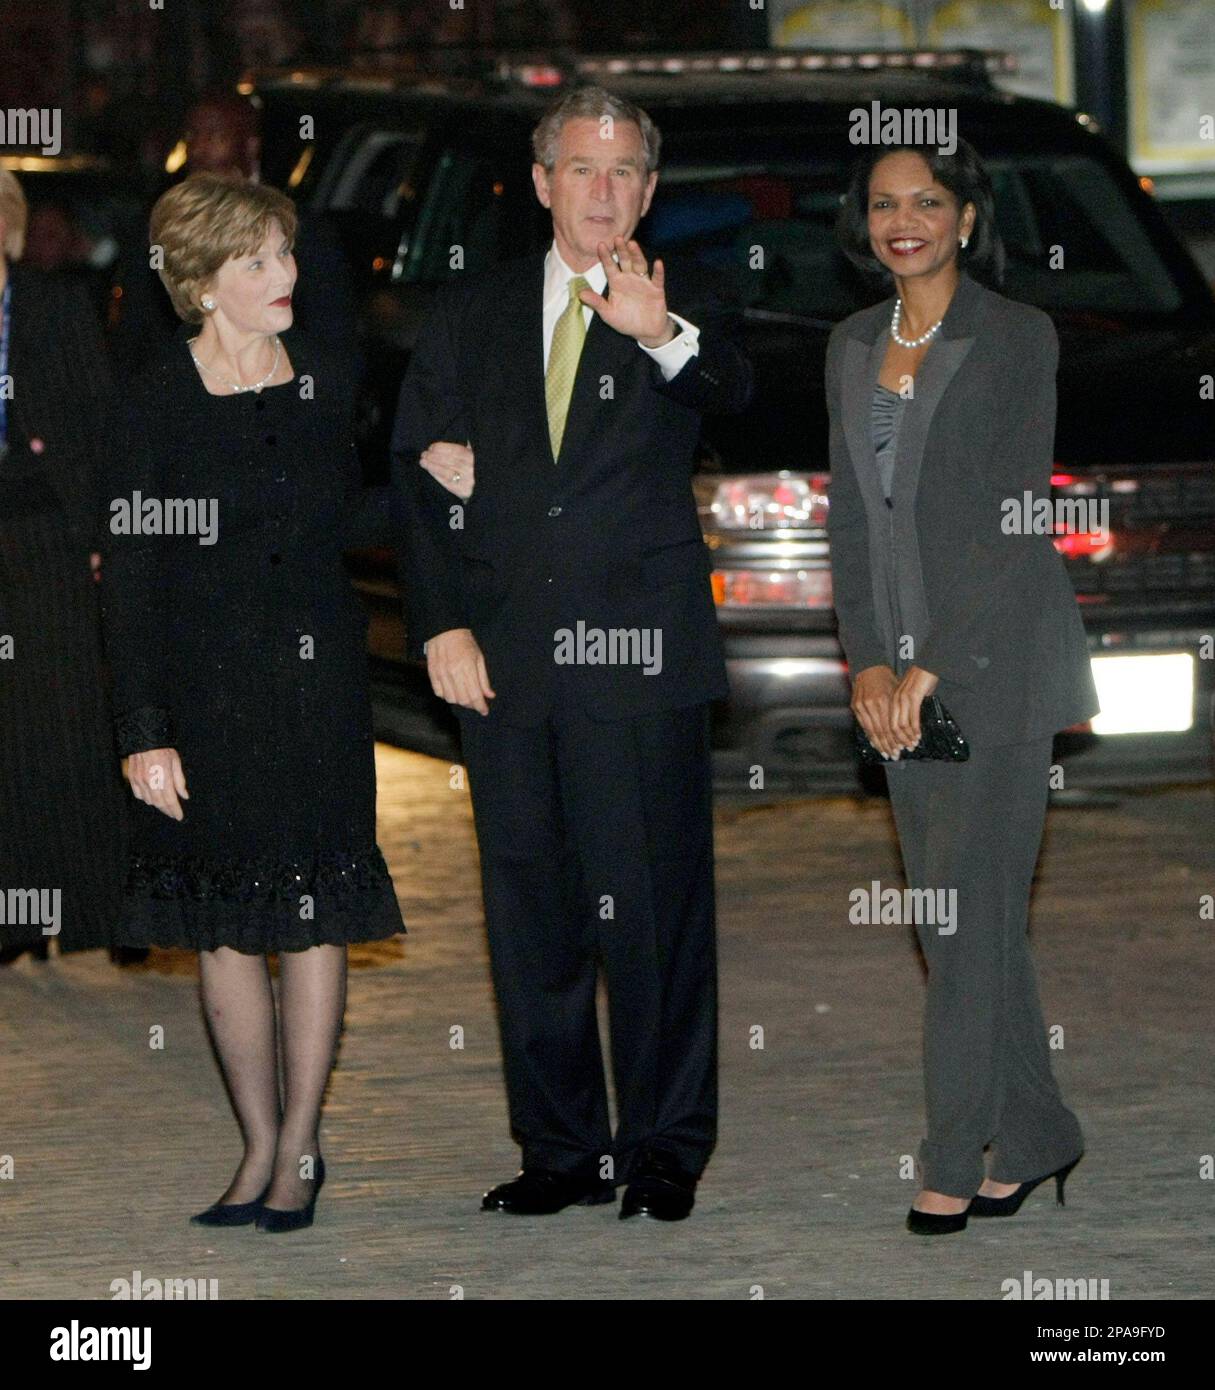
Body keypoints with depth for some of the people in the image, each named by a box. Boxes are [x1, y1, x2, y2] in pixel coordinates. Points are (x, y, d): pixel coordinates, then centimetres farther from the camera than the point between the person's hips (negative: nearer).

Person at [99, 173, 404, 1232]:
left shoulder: (325, 382, 4)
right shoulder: (162, 401, -7)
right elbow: (130, 571, -7)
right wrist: (143, 732, -12)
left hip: (320, 681, 2)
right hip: (210, 691, -2)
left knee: (318, 918, 2)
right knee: (227, 930, 5)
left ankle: (300, 1148, 12)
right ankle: (261, 1147, 16)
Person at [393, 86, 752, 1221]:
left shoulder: (683, 316, 5)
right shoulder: (471, 317, 13)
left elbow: (730, 393, -18)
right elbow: (418, 475, 12)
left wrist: (663, 334, -42)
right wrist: (442, 624, -1)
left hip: (639, 654, -3)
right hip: (504, 652, 3)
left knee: (653, 905, -4)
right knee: (528, 908, 7)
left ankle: (665, 1151, 6)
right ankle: (562, 1150, 15)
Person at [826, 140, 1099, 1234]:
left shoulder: (1017, 338, -8)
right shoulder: (854, 346, 12)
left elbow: (1014, 523, -13)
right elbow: (850, 516, 11)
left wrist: (928, 668, -15)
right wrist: (867, 661, -1)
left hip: (996, 656, -6)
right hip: (901, 667, 6)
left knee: (970, 914, -7)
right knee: (950, 916, 8)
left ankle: (954, 1165, -1)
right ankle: (1036, 1136, 19)